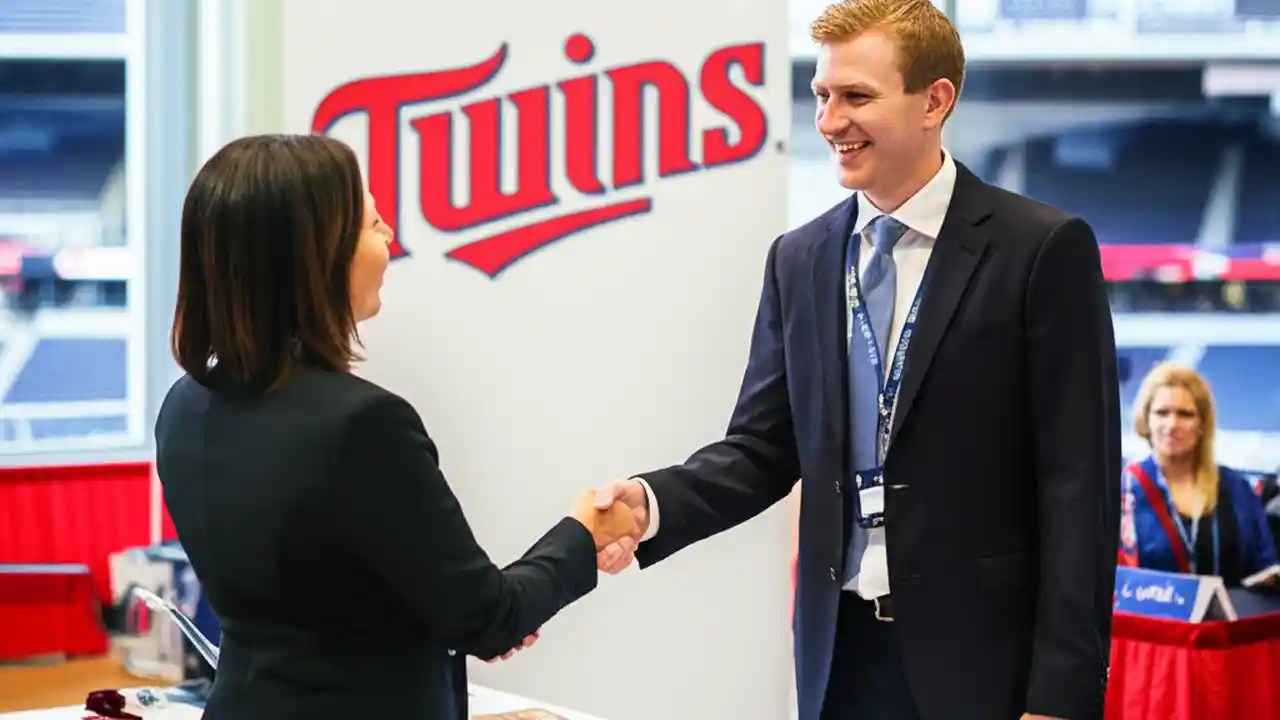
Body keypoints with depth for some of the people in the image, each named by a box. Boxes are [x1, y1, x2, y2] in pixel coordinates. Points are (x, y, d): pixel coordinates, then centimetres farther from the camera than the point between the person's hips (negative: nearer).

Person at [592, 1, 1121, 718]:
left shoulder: (1043, 248, -7)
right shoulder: (799, 259, 8)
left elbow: (1079, 482, -9)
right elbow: (764, 447, 8)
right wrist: (656, 503, -12)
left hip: (980, 655, -4)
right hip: (842, 649, 4)